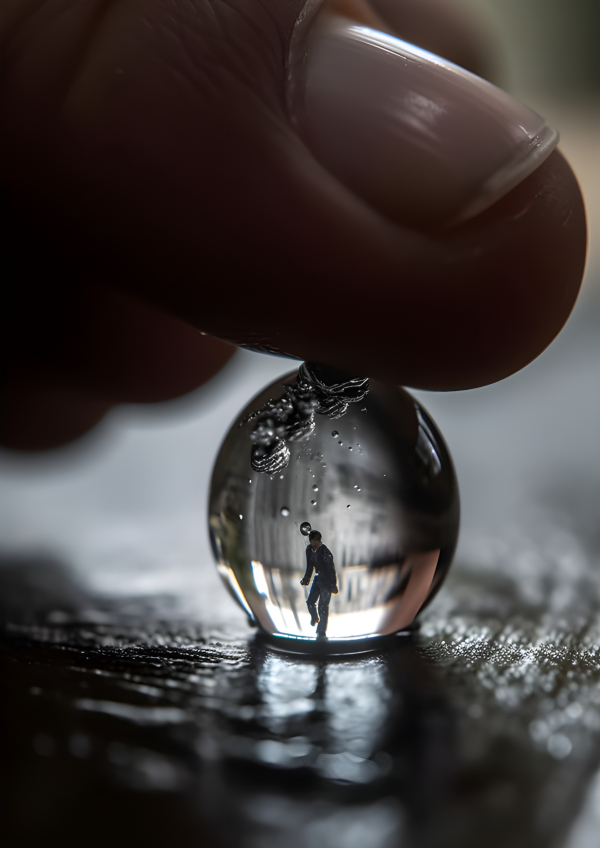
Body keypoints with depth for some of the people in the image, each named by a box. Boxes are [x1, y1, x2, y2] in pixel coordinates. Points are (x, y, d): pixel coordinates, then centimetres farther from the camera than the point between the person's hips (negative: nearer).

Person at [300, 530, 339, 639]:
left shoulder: (325, 552, -27)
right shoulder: (310, 549, -4)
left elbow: (331, 569, -21)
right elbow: (310, 566, 9)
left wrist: (333, 586, -18)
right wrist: (306, 579, 11)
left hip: (326, 582, -7)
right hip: (317, 579, 7)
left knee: (323, 606, -3)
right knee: (310, 601, 8)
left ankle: (322, 632, 7)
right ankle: (315, 618, 41)